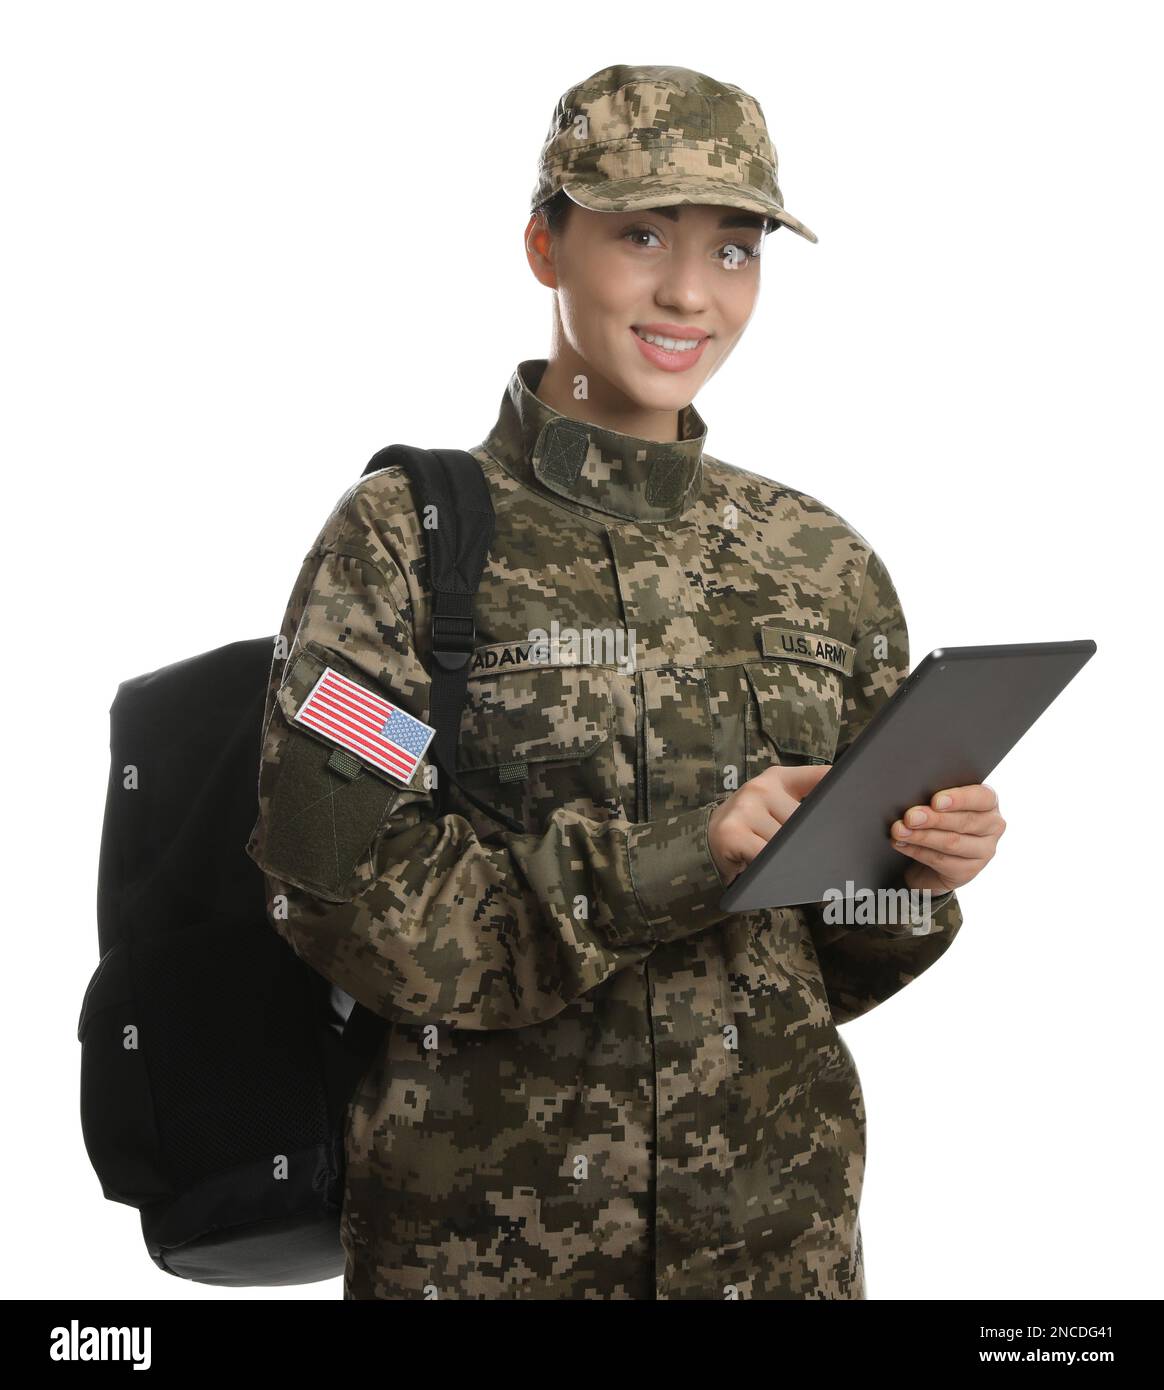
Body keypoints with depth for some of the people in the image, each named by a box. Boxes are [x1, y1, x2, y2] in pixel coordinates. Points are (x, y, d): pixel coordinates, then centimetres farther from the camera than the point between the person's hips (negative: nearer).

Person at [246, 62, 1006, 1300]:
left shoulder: (822, 566, 4)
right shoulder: (402, 539, -8)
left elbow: (837, 961, 9)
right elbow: (337, 892, -16)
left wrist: (916, 876, -13)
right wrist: (665, 862, -24)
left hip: (780, 1220, 4)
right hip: (481, 1232, -3)